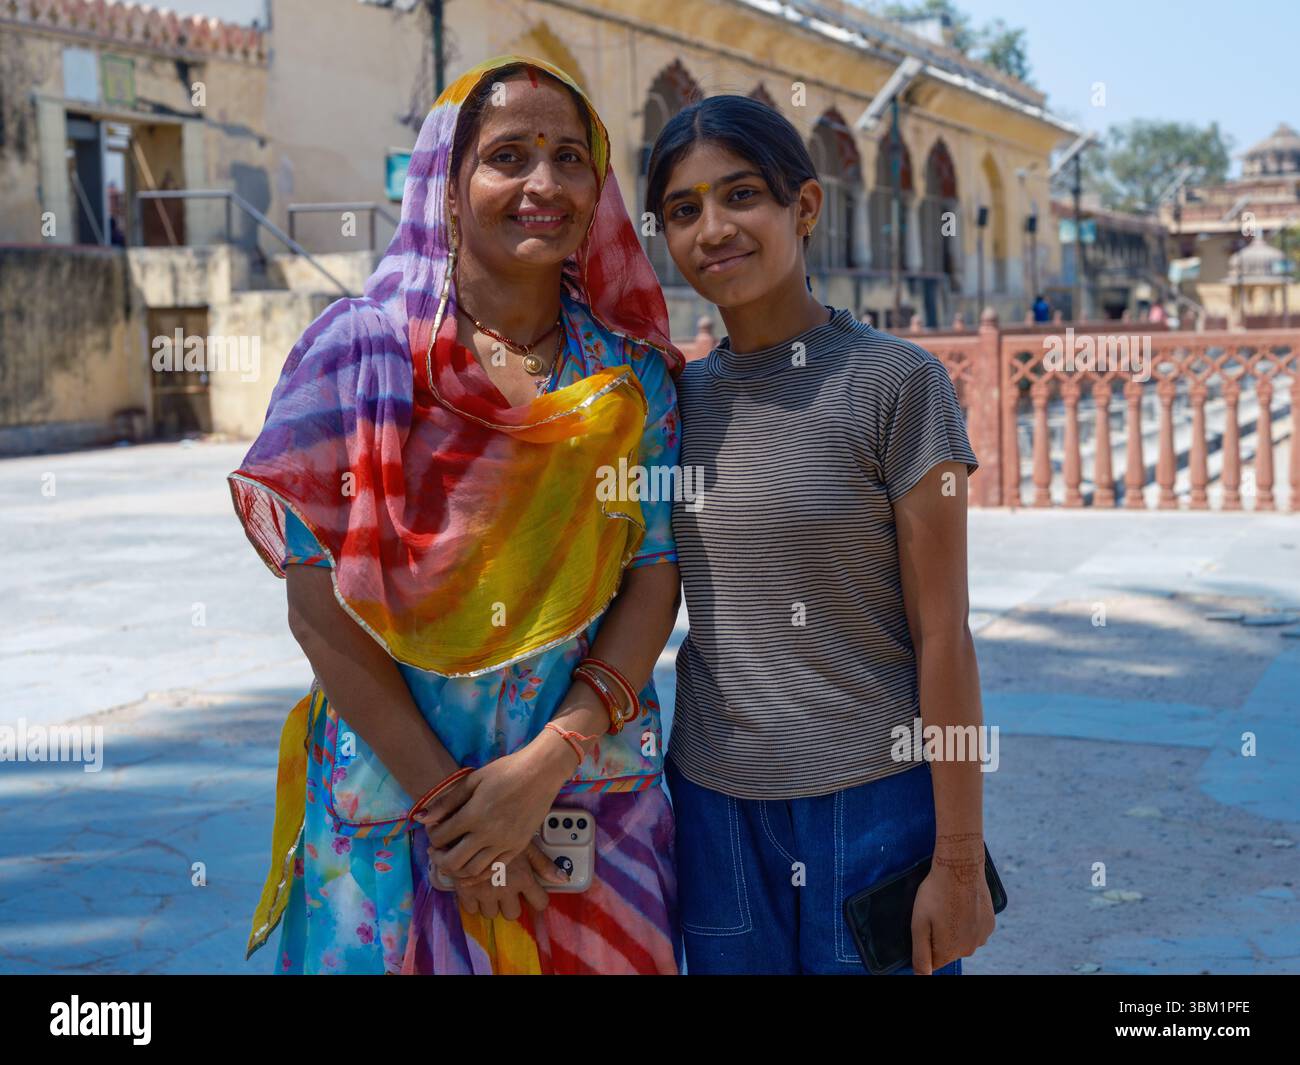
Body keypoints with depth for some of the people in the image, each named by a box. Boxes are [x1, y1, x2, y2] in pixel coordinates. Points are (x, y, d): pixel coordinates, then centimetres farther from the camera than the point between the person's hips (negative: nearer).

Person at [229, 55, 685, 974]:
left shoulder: (634, 379, 2)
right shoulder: (360, 347, -5)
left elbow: (656, 579, -3)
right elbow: (318, 602, -9)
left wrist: (547, 763, -16)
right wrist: (443, 795, -13)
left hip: (593, 790, 2)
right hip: (391, 793, -2)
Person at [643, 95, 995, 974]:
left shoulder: (897, 383, -10)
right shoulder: (678, 397, 5)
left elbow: (942, 635, -10)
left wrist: (959, 860, -9)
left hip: (871, 801, -4)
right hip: (714, 802, 4)